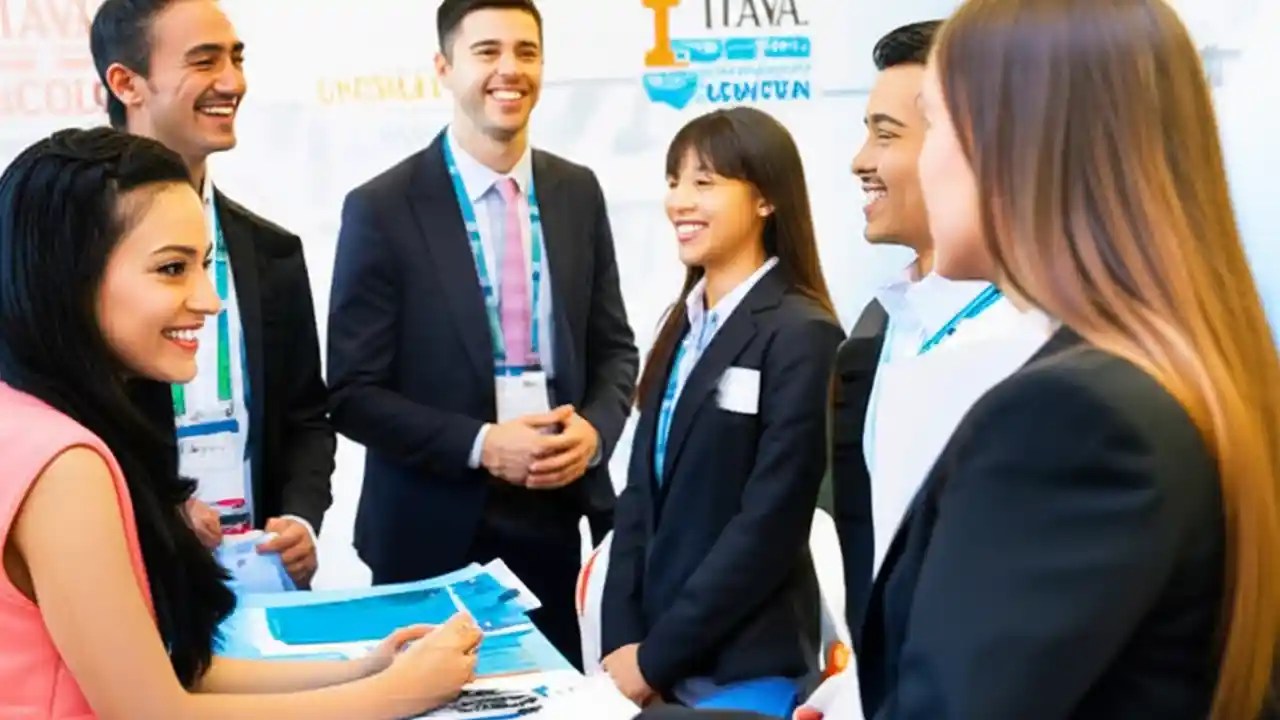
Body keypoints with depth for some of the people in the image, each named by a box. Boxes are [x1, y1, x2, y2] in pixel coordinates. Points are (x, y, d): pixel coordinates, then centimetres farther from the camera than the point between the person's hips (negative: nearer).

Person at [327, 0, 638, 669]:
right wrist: (480, 445, -20)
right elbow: (353, 393, -9)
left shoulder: (578, 192, 5)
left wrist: (594, 430, -10)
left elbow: (614, 348, 10)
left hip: (560, 526, 4)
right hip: (436, 537, -3)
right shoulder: (381, 209, -8)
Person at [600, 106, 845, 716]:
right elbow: (641, 493, 8)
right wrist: (621, 642, -3)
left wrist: (655, 655, -14)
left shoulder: (801, 335, -13)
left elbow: (770, 526, -17)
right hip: (656, 657, 6)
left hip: (743, 668, -6)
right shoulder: (682, 327, 9)